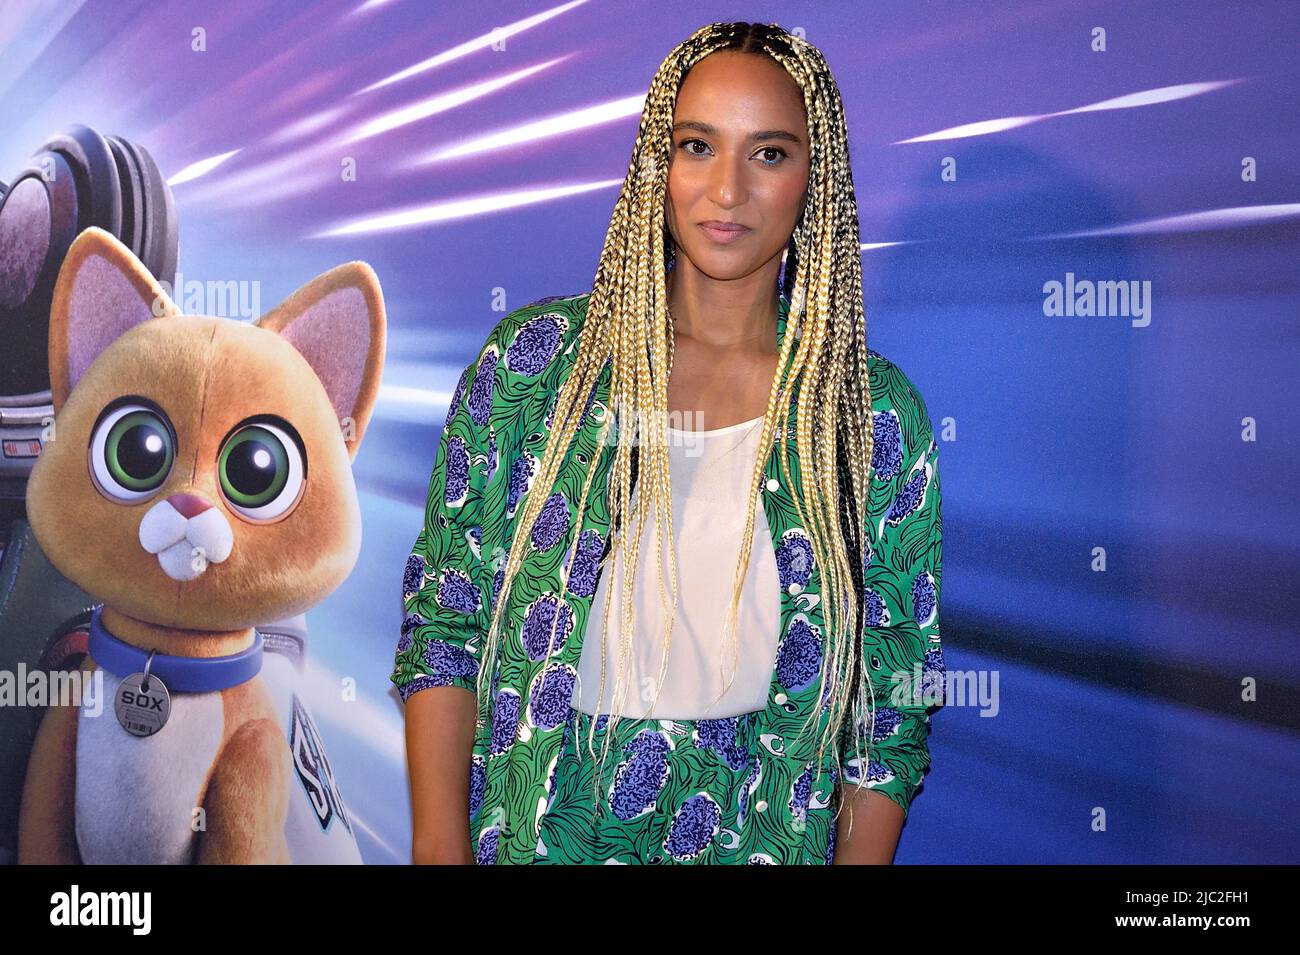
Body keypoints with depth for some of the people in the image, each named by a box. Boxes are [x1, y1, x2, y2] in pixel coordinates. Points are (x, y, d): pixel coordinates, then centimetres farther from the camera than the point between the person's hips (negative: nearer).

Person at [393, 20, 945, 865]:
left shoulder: (877, 413, -7)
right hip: (534, 826, 0)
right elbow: (442, 617, -4)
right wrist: (440, 846, -8)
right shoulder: (532, 360, -7)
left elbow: (893, 700, -2)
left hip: (759, 832, 0)